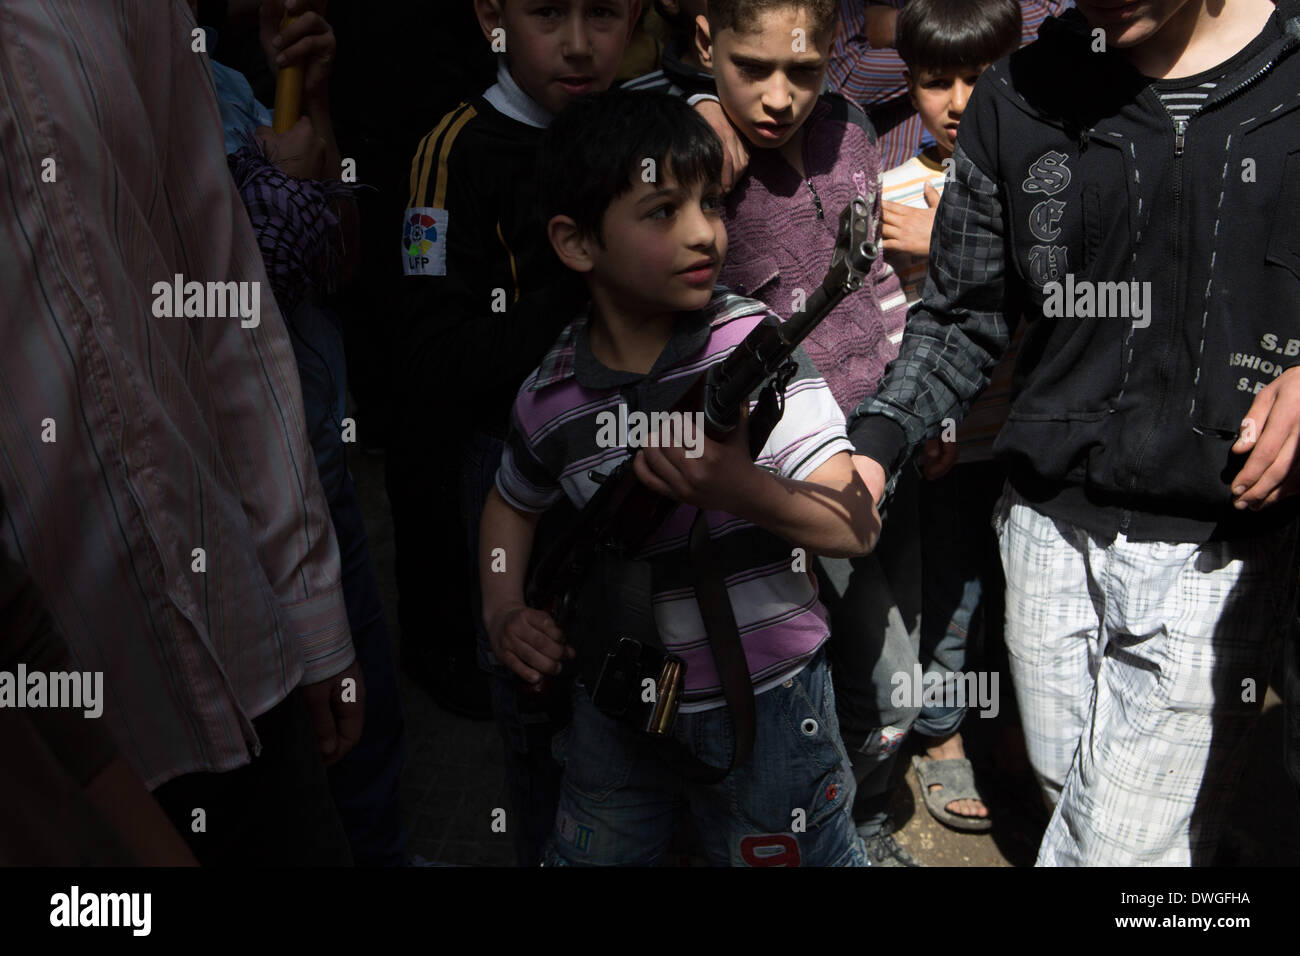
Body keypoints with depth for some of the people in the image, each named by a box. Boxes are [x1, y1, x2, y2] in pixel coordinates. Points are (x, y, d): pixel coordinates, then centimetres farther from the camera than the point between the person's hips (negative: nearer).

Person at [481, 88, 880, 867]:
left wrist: (744, 493, -39)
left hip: (764, 707, -3)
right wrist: (505, 614, 1)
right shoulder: (550, 397, -7)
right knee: (589, 855, 23)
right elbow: (515, 502, 16)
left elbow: (858, 526, -22)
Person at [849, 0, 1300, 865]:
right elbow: (965, 316, 7)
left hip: (1221, 548, -2)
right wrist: (873, 447, -6)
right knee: (1064, 789, 18)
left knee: (1126, 844, -2)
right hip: (1053, 531, 3)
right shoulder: (1018, 97, 3)